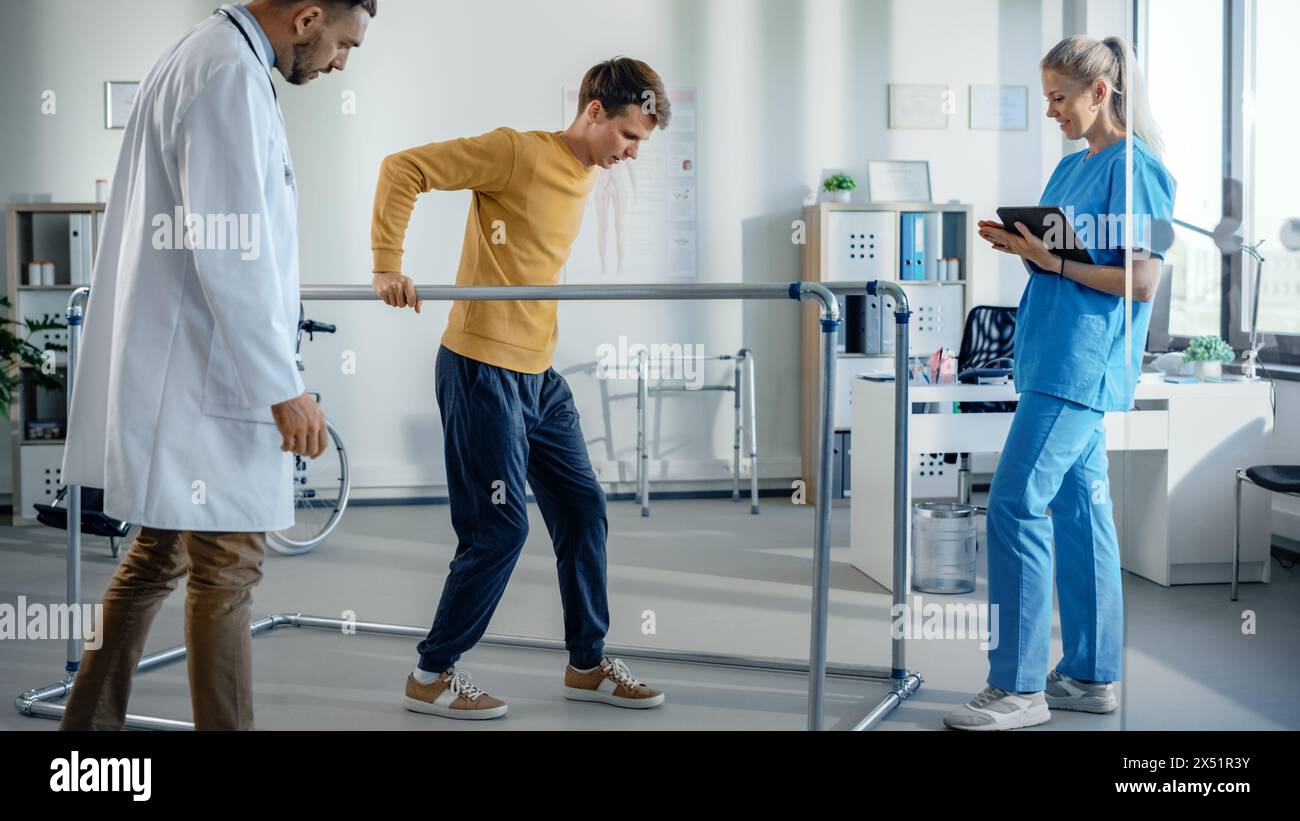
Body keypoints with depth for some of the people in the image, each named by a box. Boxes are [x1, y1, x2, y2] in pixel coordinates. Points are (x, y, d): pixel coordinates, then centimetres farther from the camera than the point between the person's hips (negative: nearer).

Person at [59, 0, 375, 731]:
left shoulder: (208, 59, 16)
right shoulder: (231, 75, -17)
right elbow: (231, 252, -23)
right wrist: (282, 388, -20)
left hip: (181, 370, 11)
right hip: (204, 377, -10)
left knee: (158, 555, 17)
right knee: (227, 570, -2)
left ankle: (90, 718, 26)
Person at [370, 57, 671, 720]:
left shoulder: (586, 177, 12)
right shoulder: (516, 152, -13)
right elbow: (402, 169, -15)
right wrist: (388, 265, -19)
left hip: (540, 374, 9)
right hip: (483, 369, -9)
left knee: (582, 509, 11)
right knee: (500, 528, -6)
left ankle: (588, 665, 25)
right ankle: (431, 676, 10)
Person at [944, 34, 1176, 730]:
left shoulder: (1136, 168, -10)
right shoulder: (1072, 166, 17)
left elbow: (1141, 281, -15)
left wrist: (1054, 262, -17)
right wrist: (1020, 246, 2)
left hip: (1082, 365, -9)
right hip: (1054, 359, 9)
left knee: (1015, 506, -12)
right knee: (1078, 507, 11)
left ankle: (1018, 686, -6)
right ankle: (1089, 676, 19)